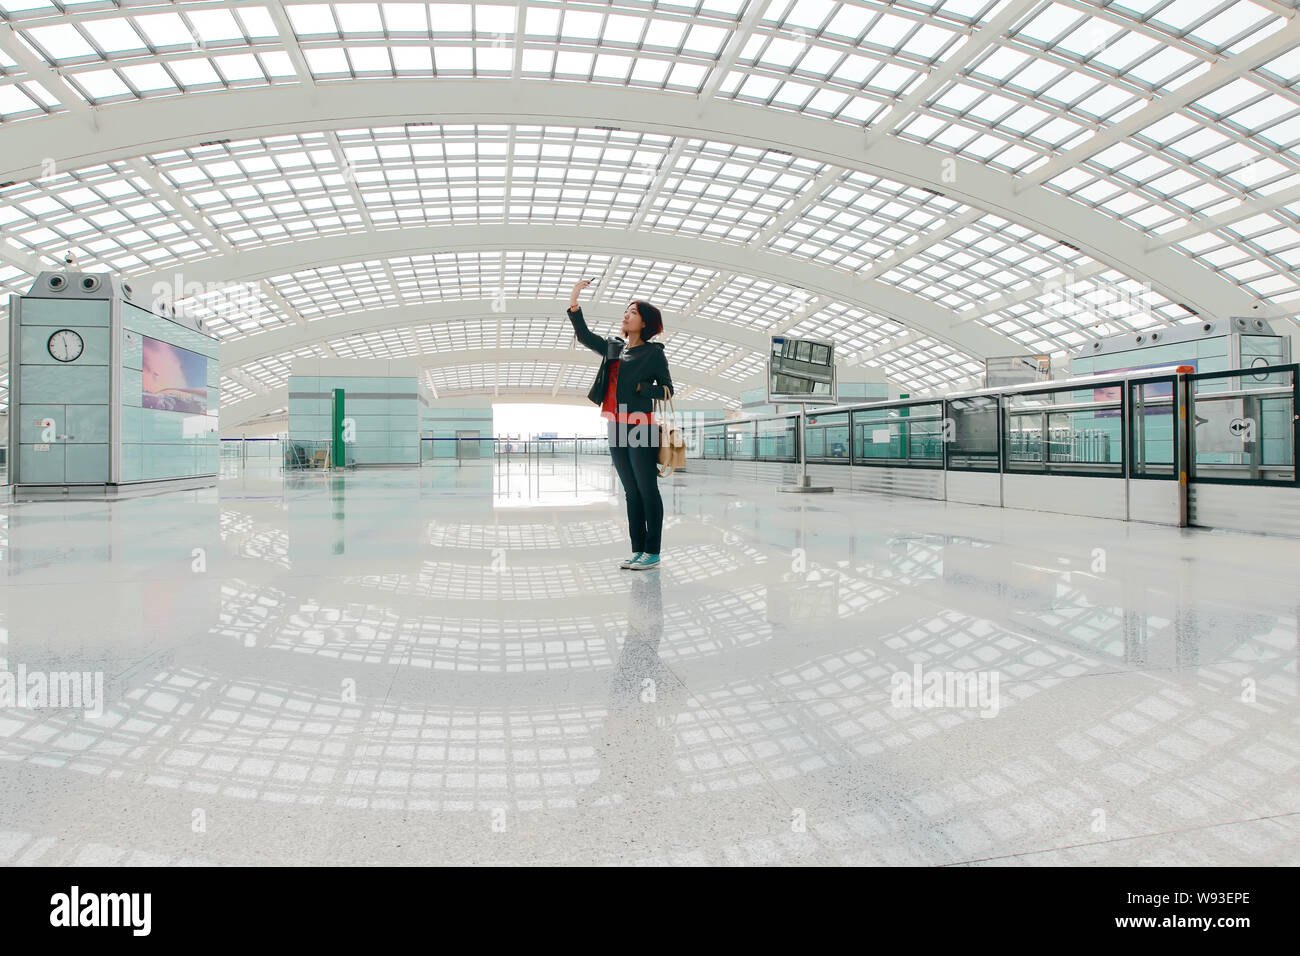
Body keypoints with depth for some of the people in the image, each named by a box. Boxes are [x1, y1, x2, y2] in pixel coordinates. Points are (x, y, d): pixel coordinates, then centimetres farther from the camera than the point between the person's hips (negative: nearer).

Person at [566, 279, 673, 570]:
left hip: (640, 427, -7)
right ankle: (638, 550, 16)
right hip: (616, 427, 7)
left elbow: (667, 390, -1)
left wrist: (639, 387, -14)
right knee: (631, 492, 10)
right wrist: (574, 300, 12)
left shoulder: (654, 352, 0)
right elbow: (584, 335, 19)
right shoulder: (613, 347, 18)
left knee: (647, 490, -4)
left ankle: (653, 552, 2)